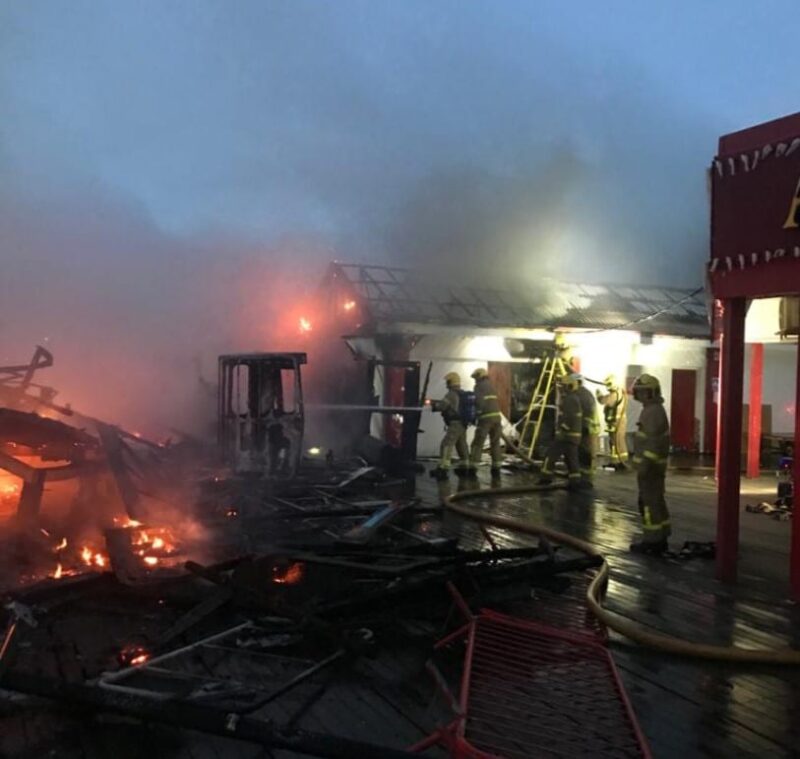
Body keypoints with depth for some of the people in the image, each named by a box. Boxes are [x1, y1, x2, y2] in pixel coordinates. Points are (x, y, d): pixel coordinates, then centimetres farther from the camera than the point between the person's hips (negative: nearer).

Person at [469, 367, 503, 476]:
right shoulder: (491, 386, 22)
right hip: (497, 416, 7)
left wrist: (476, 414, -3)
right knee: (495, 443, 15)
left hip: (486, 417, -7)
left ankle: (473, 467, -6)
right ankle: (496, 468, 14)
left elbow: (479, 401, -14)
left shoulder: (479, 386, -1)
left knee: (478, 443, -2)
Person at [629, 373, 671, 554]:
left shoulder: (653, 412, -17)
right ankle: (659, 539, 21)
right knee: (656, 501, 14)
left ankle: (652, 540, -2)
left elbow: (652, 442, -24)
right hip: (653, 465, 11)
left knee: (649, 502, -7)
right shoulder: (654, 410, 17)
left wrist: (644, 465, -25)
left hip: (650, 466, -11)